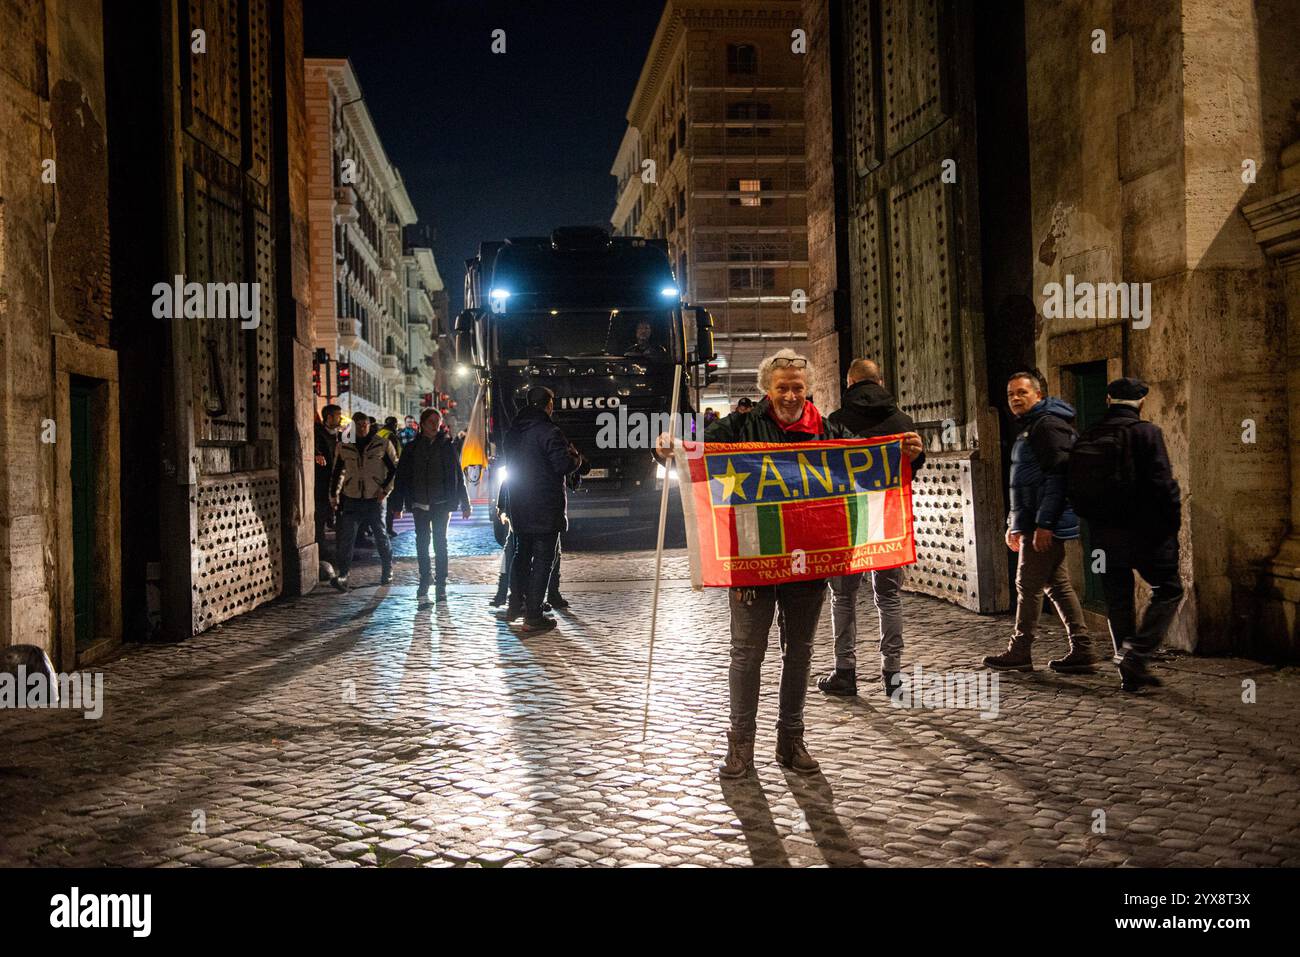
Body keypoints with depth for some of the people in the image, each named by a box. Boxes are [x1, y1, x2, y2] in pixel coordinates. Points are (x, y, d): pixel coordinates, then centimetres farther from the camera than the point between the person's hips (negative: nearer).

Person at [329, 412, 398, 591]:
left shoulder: (382, 445, -2)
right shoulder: (344, 447, 5)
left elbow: (394, 468, 4)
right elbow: (337, 472, 15)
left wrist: (385, 489, -6)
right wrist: (333, 494, 12)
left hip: (374, 499, -1)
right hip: (351, 500, 1)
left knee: (381, 536, 9)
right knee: (346, 537, -8)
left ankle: (388, 571, 25)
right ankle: (342, 575, -10)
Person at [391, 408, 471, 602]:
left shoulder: (447, 446, 2)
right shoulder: (412, 448, 4)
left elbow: (458, 475, 3)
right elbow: (401, 476, 5)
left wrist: (465, 504, 1)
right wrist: (397, 505, 1)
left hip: (441, 503, -2)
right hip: (419, 503, 2)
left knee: (440, 542, -2)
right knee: (422, 542, 8)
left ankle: (441, 584, 2)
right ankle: (425, 578, 23)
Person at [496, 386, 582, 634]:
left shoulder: (513, 432, 10)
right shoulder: (548, 432, -15)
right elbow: (564, 466, -21)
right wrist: (576, 458, 1)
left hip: (518, 508, 8)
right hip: (545, 508, -8)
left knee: (522, 555, 21)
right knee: (543, 560, -3)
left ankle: (515, 606, 27)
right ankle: (533, 616, -3)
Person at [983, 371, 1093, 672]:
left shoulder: (1049, 425, -13)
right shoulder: (1027, 427, 20)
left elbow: (1057, 476, -21)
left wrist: (1044, 523, -24)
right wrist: (1014, 524, 25)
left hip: (1045, 524, -10)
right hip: (1033, 522, 10)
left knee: (1028, 585, -3)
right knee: (1057, 585, 11)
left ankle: (1020, 652, 5)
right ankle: (1082, 650, 14)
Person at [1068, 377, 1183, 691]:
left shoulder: (1087, 438, 7)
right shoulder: (1146, 432, -10)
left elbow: (1077, 487, 10)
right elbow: (1163, 483, -16)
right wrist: (1173, 521, -5)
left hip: (1103, 533, 5)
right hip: (1144, 531, -5)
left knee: (1117, 599, 12)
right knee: (1169, 589, 9)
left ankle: (1129, 672, 15)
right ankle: (1135, 652, -6)